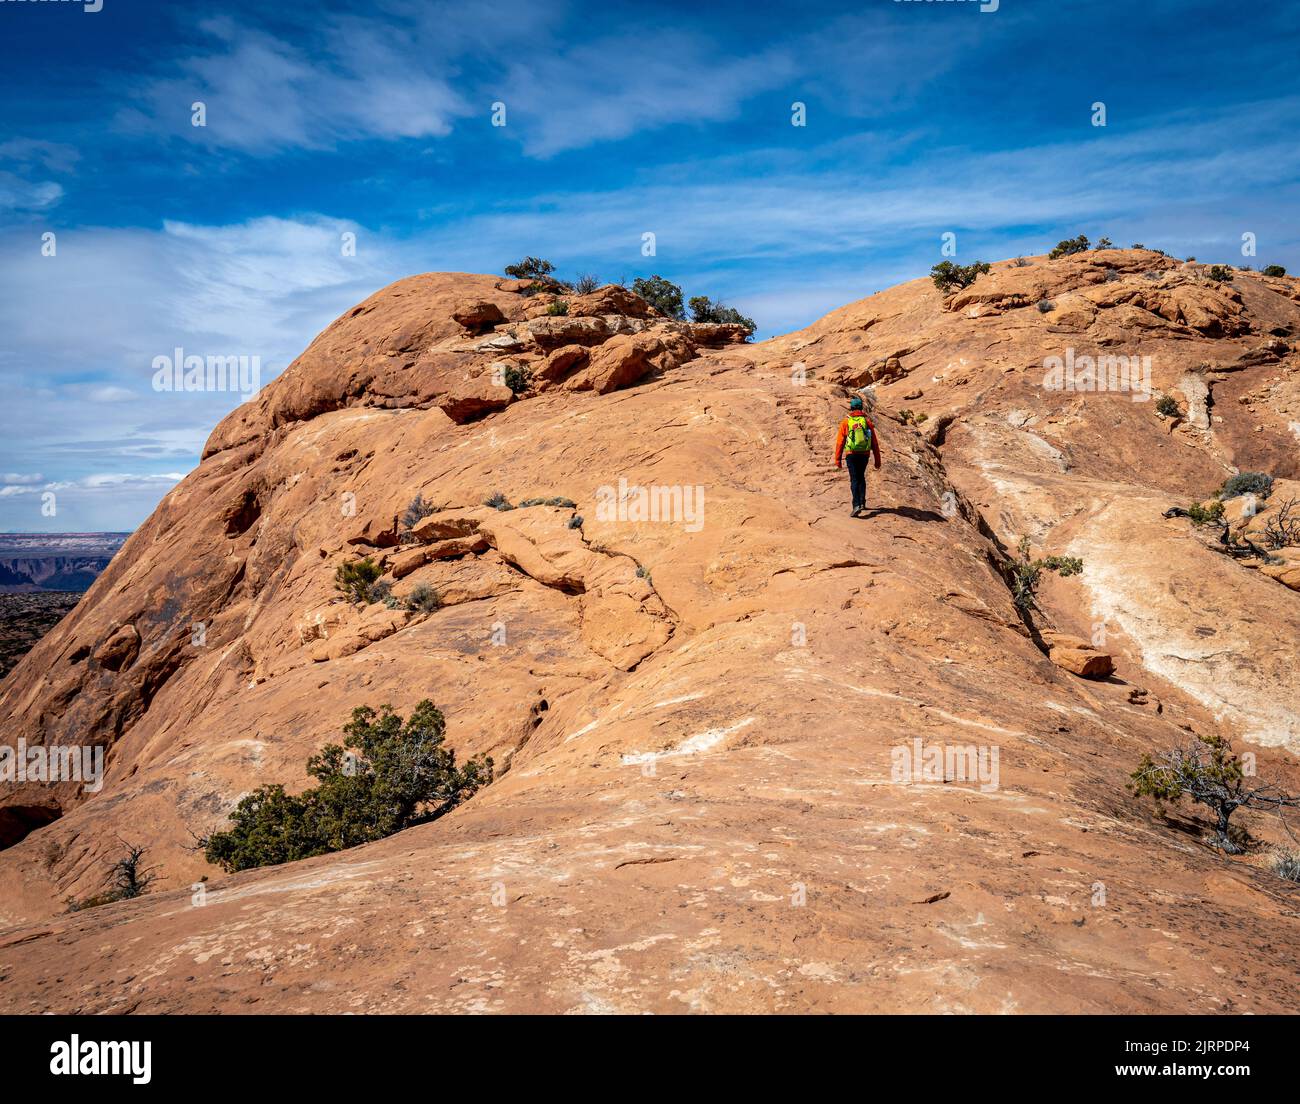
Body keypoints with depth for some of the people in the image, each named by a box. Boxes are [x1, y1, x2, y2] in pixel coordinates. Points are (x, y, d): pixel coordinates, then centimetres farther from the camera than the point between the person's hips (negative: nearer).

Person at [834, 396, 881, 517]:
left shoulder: (846, 422, -2)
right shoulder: (867, 421, 2)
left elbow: (840, 441, -4)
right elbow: (874, 442, 2)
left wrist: (838, 459, 2)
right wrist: (877, 460, 7)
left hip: (851, 454, -2)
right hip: (865, 454, 2)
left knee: (854, 480, -3)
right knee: (861, 477, 23)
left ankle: (857, 505, -19)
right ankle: (862, 502, 22)